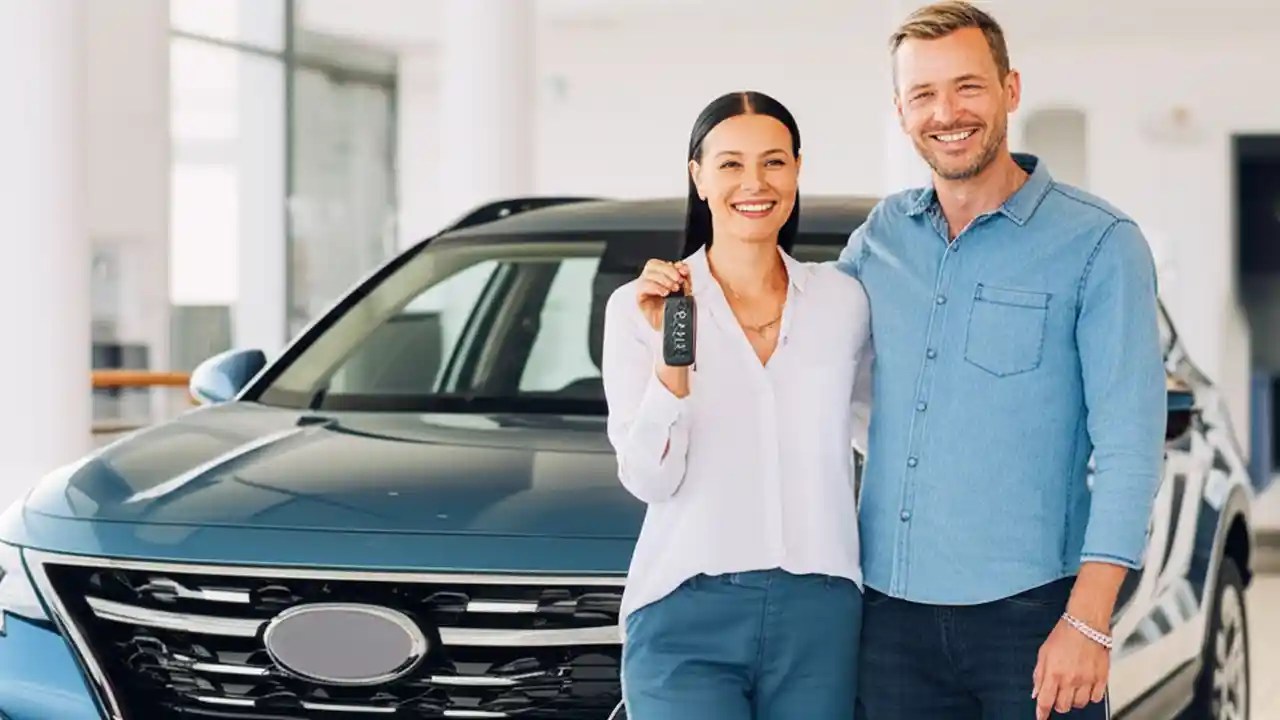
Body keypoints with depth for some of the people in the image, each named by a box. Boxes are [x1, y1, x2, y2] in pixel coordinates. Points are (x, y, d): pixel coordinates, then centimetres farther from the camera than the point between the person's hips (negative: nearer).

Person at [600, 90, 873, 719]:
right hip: (687, 618, -3)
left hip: (818, 617, 3)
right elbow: (648, 479, -8)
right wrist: (672, 352, -17)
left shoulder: (843, 301, 7)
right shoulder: (639, 307, -1)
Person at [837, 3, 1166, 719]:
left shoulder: (1097, 243, -5)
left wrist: (1088, 622, -17)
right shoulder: (883, 235, 9)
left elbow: (1129, 444, -9)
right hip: (892, 607, 4)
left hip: (1030, 609, -4)